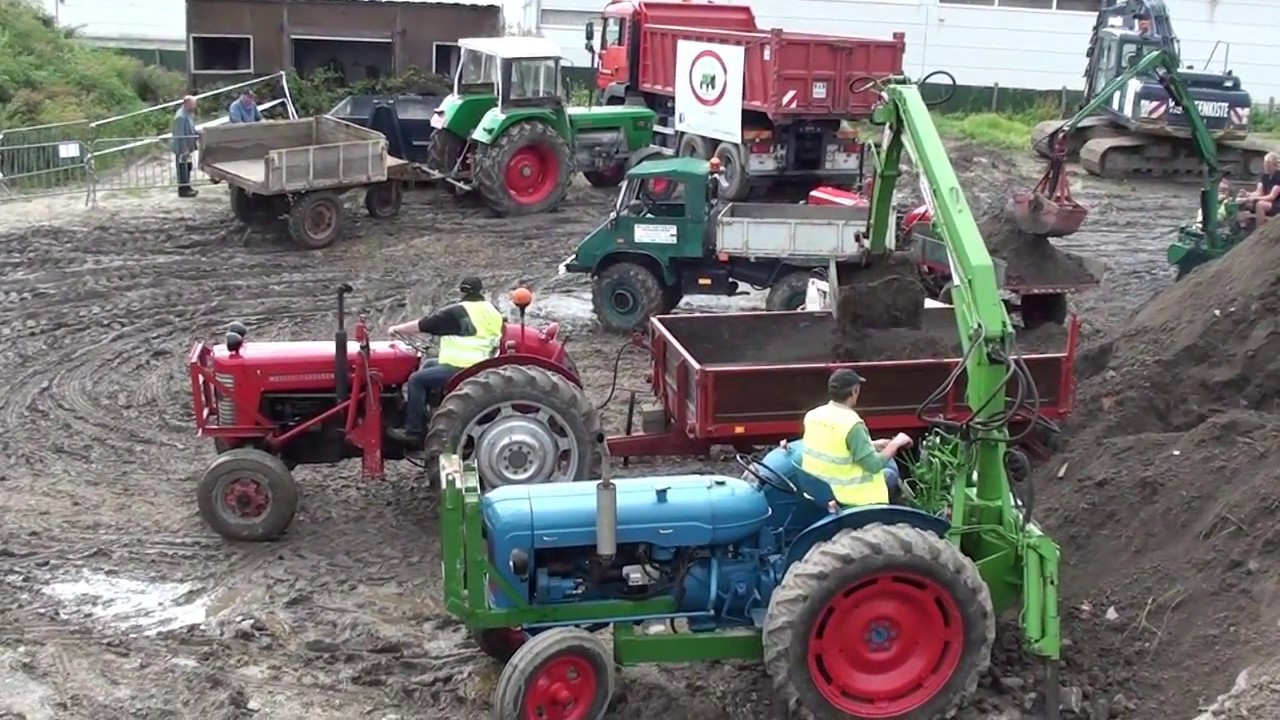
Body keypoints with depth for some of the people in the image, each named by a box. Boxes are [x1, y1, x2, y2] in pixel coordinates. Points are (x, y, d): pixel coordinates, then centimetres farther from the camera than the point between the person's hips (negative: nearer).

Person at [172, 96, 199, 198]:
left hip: (187, 147, 10)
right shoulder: (181, 116, -22)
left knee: (188, 167, 17)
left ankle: (187, 187, 28)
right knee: (183, 168, -3)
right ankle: (183, 189, 2)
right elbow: (179, 135, -24)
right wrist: (183, 150, -25)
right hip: (182, 148, -10)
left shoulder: (188, 114, 8)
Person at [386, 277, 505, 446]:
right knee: (429, 365, 25)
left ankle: (413, 431, -5)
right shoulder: (492, 311, 9)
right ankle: (420, 414, 26)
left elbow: (421, 325, -7)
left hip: (462, 370, -9)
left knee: (416, 380, -3)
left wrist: (397, 329, 7)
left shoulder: (456, 312, -11)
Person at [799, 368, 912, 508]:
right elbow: (873, 465, -20)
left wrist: (872, 445, 15)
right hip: (844, 494, -7)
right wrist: (895, 444, -5)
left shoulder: (813, 415, -2)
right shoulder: (851, 424, -25)